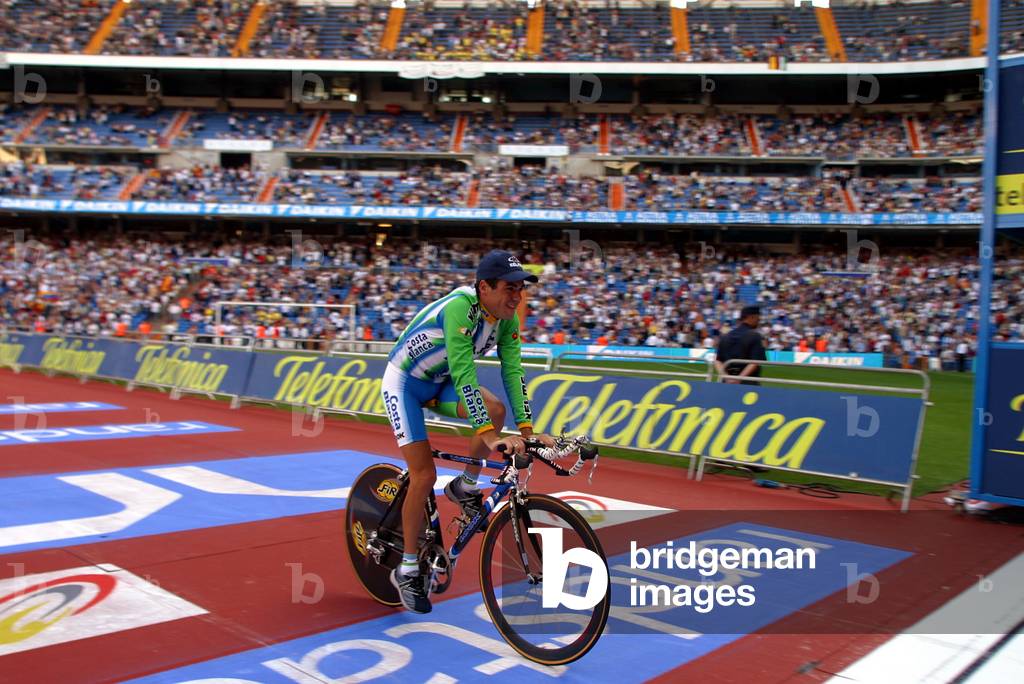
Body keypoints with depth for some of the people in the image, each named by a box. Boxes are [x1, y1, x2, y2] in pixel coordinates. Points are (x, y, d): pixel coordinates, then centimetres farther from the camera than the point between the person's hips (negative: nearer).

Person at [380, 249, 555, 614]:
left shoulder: (507, 318, -12)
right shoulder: (459, 308, -34)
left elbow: (513, 371, -16)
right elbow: (464, 373, -40)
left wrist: (527, 429, -25)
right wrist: (489, 436, -45)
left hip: (440, 381, 6)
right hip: (404, 382, -6)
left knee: (495, 410, -22)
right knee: (424, 474, -11)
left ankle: (464, 487, 2)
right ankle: (407, 570, 6)